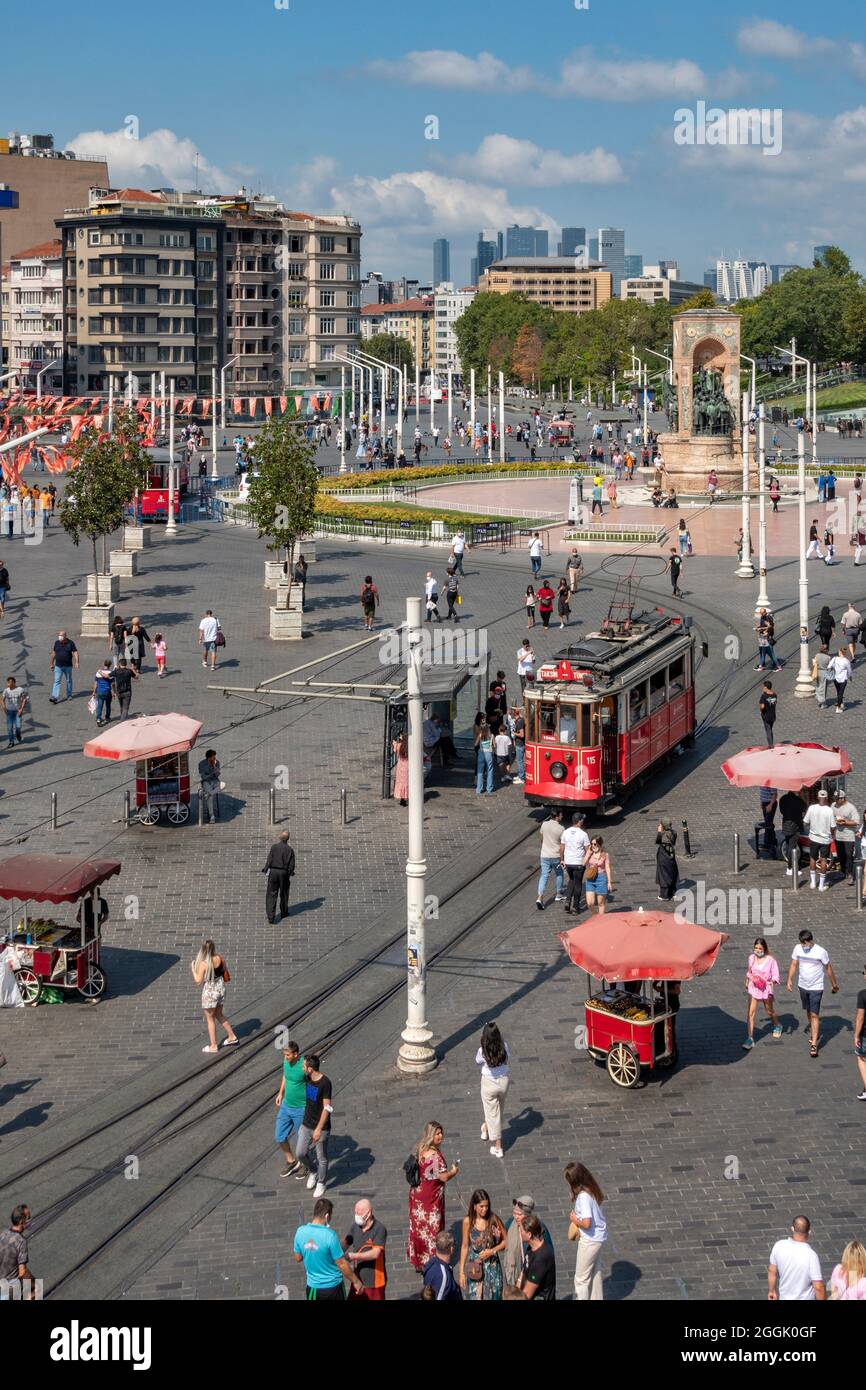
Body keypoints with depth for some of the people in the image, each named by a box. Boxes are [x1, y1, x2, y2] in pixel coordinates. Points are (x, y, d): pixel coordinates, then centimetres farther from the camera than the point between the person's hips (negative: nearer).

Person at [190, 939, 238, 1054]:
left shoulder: (203, 963, -24)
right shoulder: (220, 958, -7)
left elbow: (198, 980, -19)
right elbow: (224, 970, 7)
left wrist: (193, 968, -8)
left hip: (210, 992, -6)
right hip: (220, 989, 6)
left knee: (210, 1019, 10)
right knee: (219, 1015, 26)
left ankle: (213, 1046, 18)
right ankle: (232, 1037, 33)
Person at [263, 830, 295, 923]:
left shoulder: (274, 847, -6)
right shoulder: (290, 850, -3)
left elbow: (269, 860, -8)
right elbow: (292, 865, -3)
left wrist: (265, 870, 4)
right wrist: (289, 874, 11)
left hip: (273, 872, -1)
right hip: (284, 873, 1)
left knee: (271, 895, 1)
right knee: (284, 893, 20)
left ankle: (271, 917, -8)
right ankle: (284, 912, 36)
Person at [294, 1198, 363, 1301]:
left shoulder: (300, 1232, -9)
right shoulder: (330, 1235, -22)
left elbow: (298, 1258, 5)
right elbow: (342, 1264, -16)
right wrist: (356, 1281, -4)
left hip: (313, 1287, 4)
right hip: (333, 1287, -4)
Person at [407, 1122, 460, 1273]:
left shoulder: (419, 1150, -1)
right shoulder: (435, 1155, -26)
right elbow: (444, 1177, -22)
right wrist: (454, 1171, -1)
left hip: (416, 1195, 8)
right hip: (431, 1198, -8)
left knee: (418, 1227, 17)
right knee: (431, 1228, 6)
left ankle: (418, 1261, 30)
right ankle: (430, 1263, 16)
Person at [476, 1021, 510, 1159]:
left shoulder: (482, 1051, -24)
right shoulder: (504, 1046, -17)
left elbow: (477, 1063, -3)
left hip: (489, 1083, -3)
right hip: (504, 1081, 3)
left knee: (492, 1113, 11)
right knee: (497, 1110, 27)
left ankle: (497, 1147, 18)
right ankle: (486, 1129, 53)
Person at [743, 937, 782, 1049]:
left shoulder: (771, 960, -13)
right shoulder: (752, 958, -2)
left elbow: (775, 976, -12)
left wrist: (772, 981, -29)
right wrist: (747, 982, 22)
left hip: (766, 988, -2)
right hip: (753, 988, 2)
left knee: (770, 1012, 18)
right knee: (751, 1013, -10)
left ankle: (777, 1026, 51)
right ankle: (750, 1038, -11)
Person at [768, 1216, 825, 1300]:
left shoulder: (779, 1246, -16)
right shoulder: (810, 1255, -30)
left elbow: (772, 1271, -1)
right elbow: (818, 1287, -25)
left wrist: (771, 1290, 15)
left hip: (785, 1298, 4)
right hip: (804, 1299, -4)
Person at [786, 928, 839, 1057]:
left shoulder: (821, 952, -18)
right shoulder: (797, 949, -7)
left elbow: (829, 968, -6)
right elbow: (793, 964, 4)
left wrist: (834, 984, 4)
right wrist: (789, 980, -5)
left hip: (816, 988, -5)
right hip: (802, 986, 5)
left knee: (814, 1015, -8)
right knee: (808, 1011, 21)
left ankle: (814, 1044, -6)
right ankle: (814, 1033, 44)